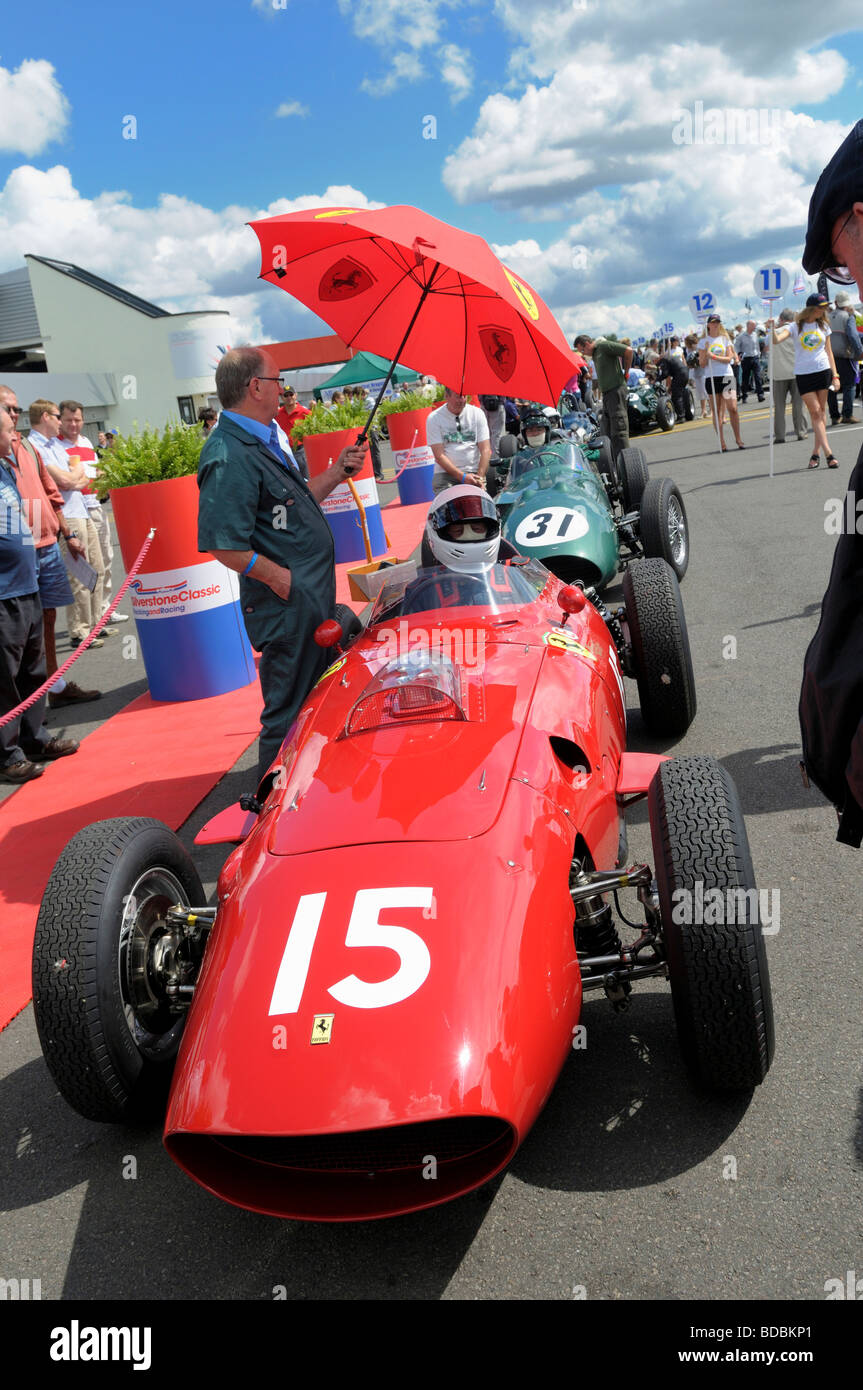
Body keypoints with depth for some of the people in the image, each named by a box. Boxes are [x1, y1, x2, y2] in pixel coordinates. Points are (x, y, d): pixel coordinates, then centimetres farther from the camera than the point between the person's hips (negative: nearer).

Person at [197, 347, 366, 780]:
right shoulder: (230, 458, -22)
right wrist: (283, 579, -20)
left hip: (314, 598, 11)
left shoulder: (269, 441, 12)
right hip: (286, 610, -11)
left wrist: (337, 472, 11)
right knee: (288, 714, 2)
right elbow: (225, 546, -27)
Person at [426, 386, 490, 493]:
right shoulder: (434, 418, 1)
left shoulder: (477, 413, 8)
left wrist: (480, 478, -10)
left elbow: (486, 450, 4)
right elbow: (439, 456, -5)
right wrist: (463, 477, -15)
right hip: (445, 473, -1)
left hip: (474, 472, 2)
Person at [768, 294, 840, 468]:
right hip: (803, 374, -2)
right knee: (815, 412, -8)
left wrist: (835, 375, 8)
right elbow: (776, 340, -15)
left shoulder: (823, 326, 9)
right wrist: (772, 329, -36)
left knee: (820, 412, 3)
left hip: (823, 371, 3)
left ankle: (816, 453, 9)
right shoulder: (795, 327, 0)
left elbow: (828, 352, 13)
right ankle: (827, 453, -11)